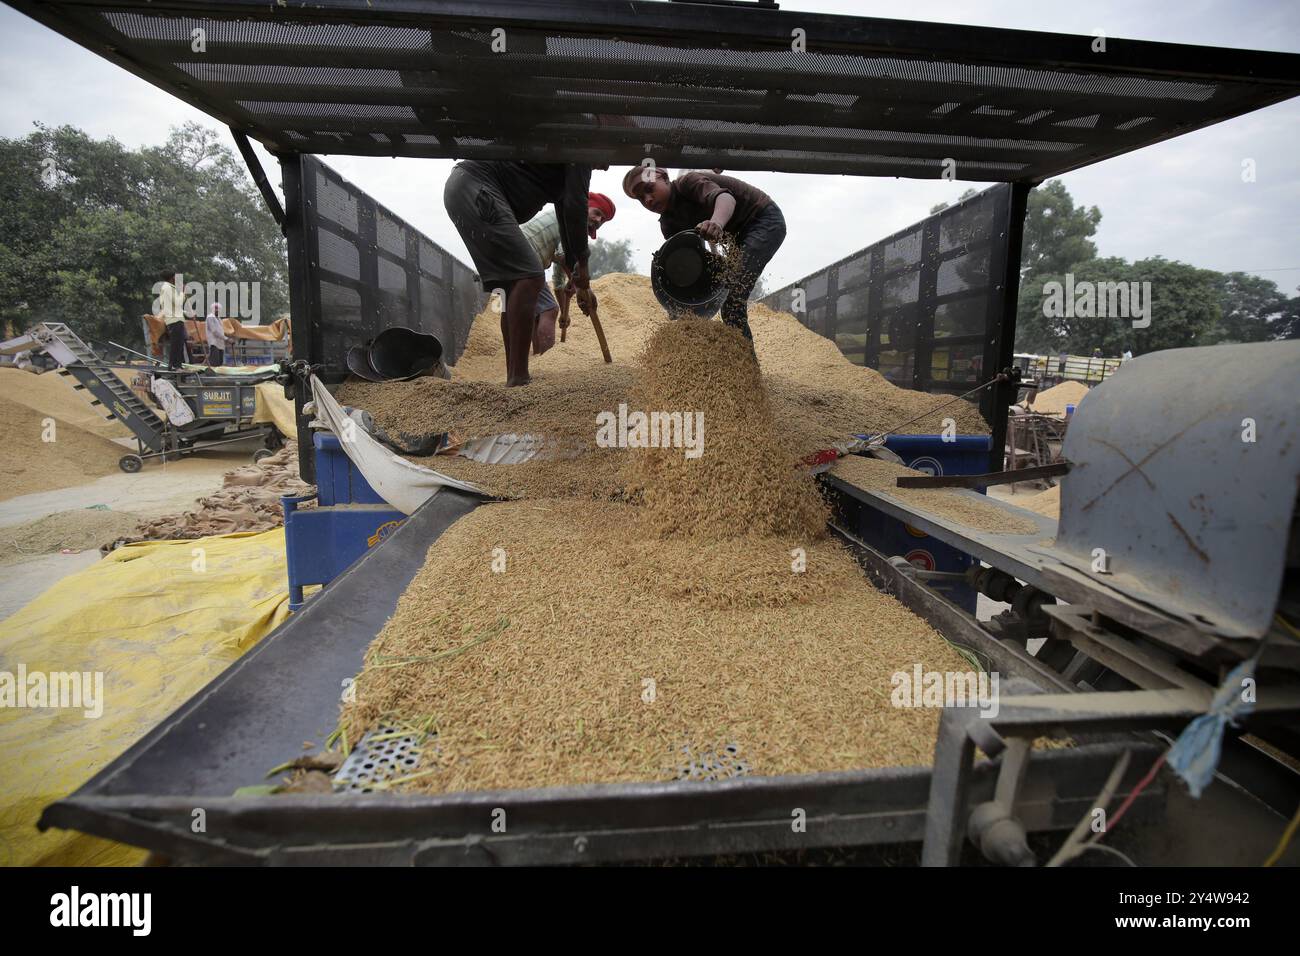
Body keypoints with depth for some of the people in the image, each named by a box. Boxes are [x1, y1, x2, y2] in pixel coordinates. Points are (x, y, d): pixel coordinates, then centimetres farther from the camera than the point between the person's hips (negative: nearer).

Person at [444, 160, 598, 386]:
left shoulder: (565, 169, 28)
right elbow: (575, 205, -12)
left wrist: (581, 284, 32)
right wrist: (582, 263, -3)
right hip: (476, 187, -10)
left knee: (516, 283, 8)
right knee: (529, 278, -16)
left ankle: (514, 378, 6)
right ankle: (518, 379, -18)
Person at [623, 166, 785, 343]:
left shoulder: (687, 181, -22)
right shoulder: (669, 223, -1)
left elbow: (725, 197, -41)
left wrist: (716, 222, -64)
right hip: (739, 236, 9)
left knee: (733, 296, -24)